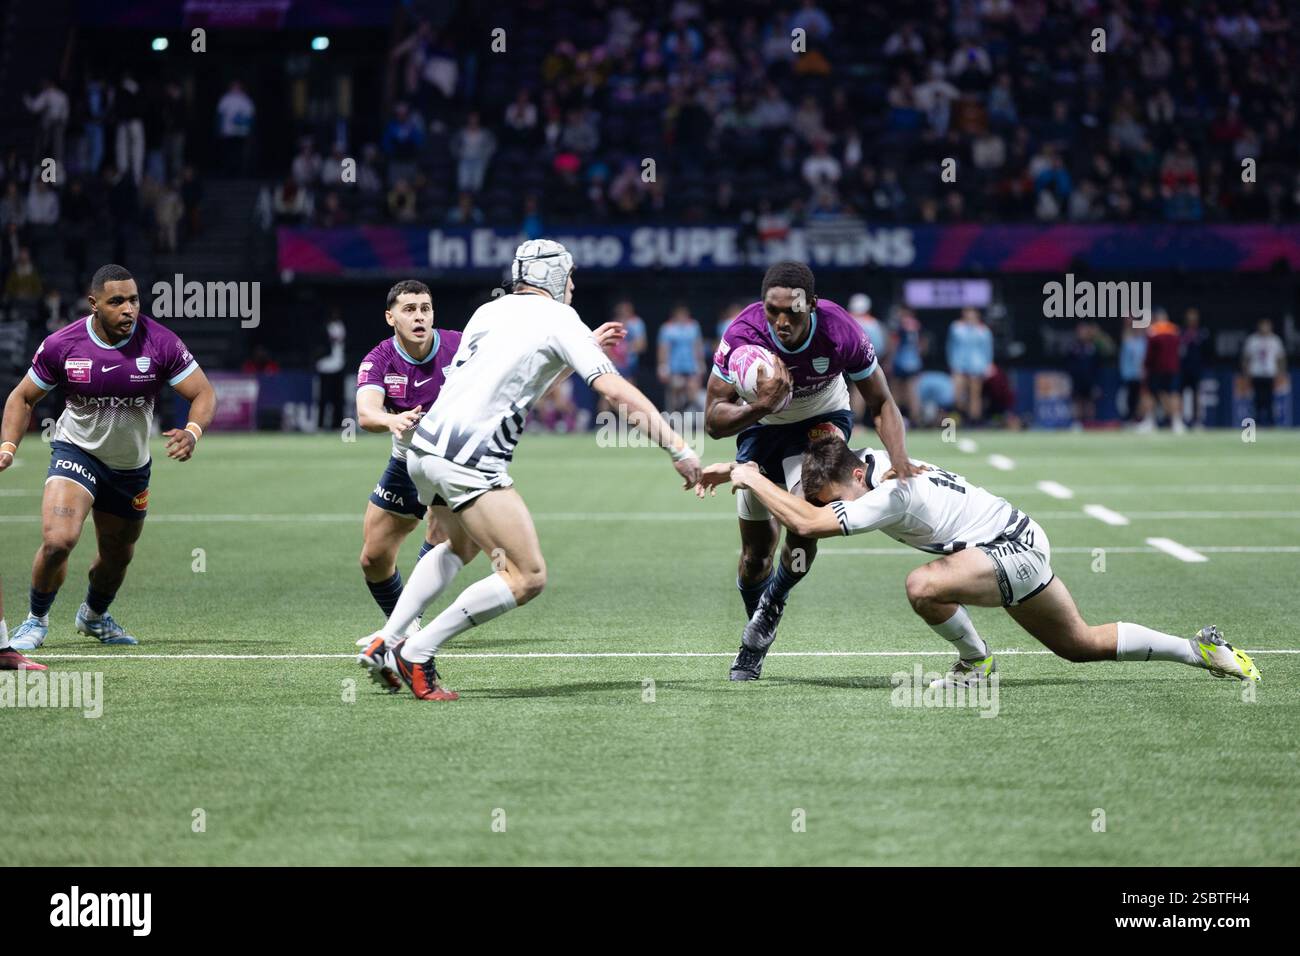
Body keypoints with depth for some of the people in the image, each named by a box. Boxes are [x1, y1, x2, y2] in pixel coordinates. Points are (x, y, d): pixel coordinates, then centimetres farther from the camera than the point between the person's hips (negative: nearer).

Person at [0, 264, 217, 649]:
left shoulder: (160, 343, -17)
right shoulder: (61, 344, -16)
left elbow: (204, 393, -12)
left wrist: (192, 432, -33)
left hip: (132, 465, 3)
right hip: (76, 453, -2)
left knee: (118, 556, 15)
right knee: (57, 539, -24)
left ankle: (94, 615, 48)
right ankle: (36, 619, 2)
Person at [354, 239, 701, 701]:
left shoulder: (490, 311, 22)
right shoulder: (557, 319, 1)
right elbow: (616, 391, -8)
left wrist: (584, 350, 36)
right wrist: (679, 448, -9)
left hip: (424, 447, 9)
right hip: (469, 459, -9)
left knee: (460, 547, 33)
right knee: (528, 576, -7)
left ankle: (386, 641, 22)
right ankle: (416, 654, -9)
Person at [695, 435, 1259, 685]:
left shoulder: (888, 494, -30)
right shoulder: (861, 464, -6)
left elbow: (806, 523, -39)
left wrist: (752, 479, -28)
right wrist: (734, 471, -1)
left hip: (1016, 549, -10)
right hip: (1017, 547, 10)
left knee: (924, 586, -30)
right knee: (1081, 645, 21)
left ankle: (975, 663, -5)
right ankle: (1201, 650, 29)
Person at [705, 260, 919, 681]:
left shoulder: (841, 332, -30)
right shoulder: (743, 336, -32)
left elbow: (881, 403, -16)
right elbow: (713, 421, -29)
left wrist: (900, 460, -31)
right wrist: (761, 406, -48)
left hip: (822, 421, -1)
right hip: (762, 425, 1)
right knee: (756, 547, 6)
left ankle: (772, 603, 4)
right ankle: (755, 642, 33)